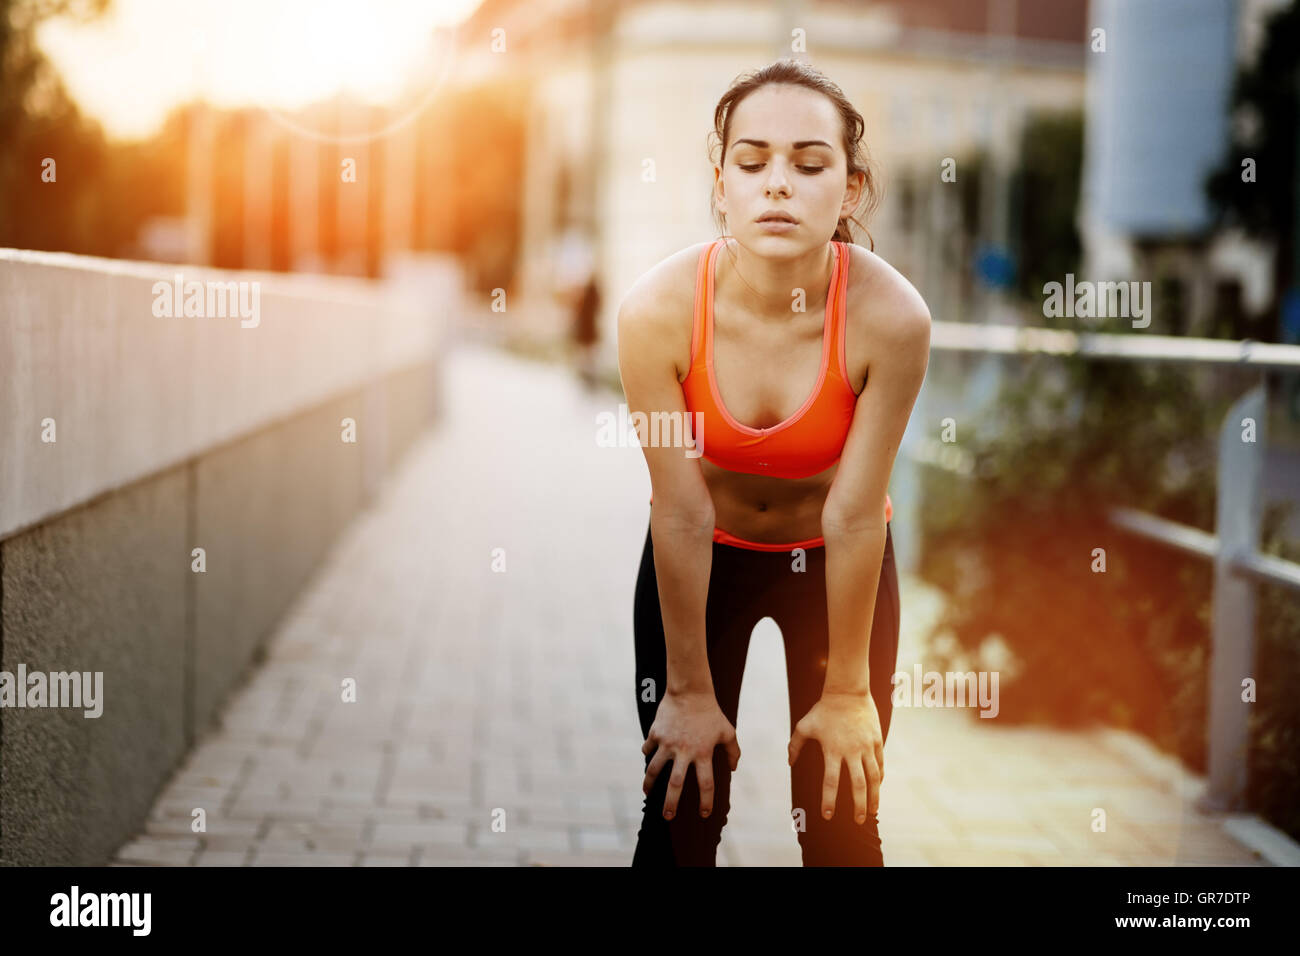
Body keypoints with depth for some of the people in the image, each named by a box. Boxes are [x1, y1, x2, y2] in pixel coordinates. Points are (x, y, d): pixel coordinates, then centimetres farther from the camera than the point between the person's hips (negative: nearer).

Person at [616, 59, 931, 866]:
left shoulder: (891, 315, -30)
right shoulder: (658, 310, -29)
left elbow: (854, 516, -23)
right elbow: (681, 514, -22)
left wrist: (847, 692, -12)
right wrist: (689, 690, -12)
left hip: (839, 562, 0)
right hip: (703, 558, 0)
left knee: (841, 821, 2)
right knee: (681, 812, 2)